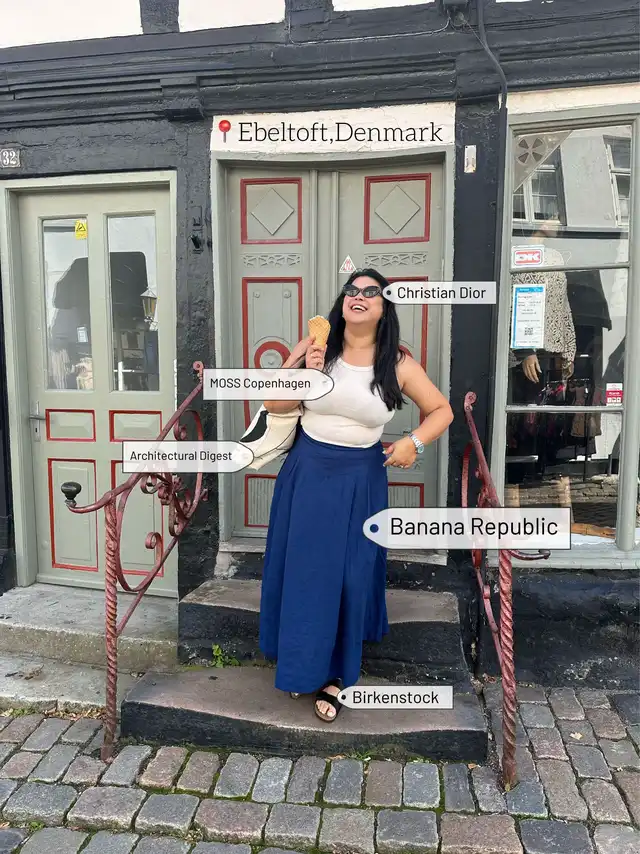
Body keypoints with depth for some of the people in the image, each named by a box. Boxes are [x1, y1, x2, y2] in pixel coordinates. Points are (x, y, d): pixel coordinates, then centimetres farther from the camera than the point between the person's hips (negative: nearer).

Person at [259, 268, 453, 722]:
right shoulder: (313, 347, -6)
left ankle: (335, 675, 25)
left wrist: (413, 442, -13)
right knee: (300, 568, 11)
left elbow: (442, 410, 4)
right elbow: (274, 405, -1)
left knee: (349, 574, 6)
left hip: (360, 479, 0)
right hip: (307, 471, 1)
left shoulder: (397, 363, -6)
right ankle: (302, 663, 36)